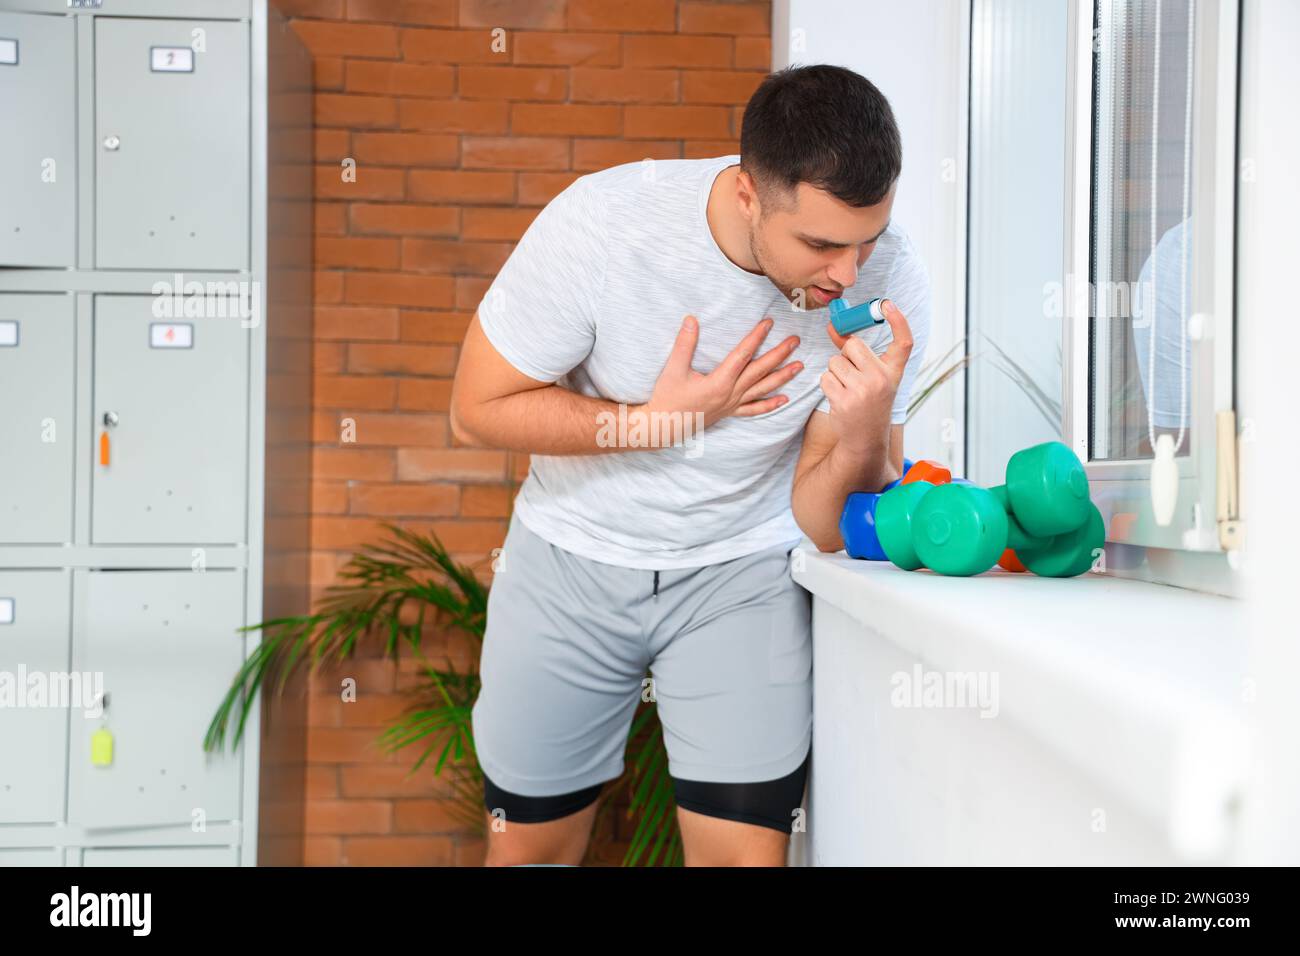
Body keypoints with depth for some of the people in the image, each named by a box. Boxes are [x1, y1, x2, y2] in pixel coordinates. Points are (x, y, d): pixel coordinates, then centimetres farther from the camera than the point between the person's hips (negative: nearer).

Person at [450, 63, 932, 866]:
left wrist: (864, 435, -36)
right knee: (530, 844, 13)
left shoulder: (890, 283, -20)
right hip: (573, 558, 0)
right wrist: (663, 422, -22)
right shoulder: (601, 221, -25)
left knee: (747, 851, -8)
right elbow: (478, 410, -14)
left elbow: (824, 527, -15)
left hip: (743, 567, 0)